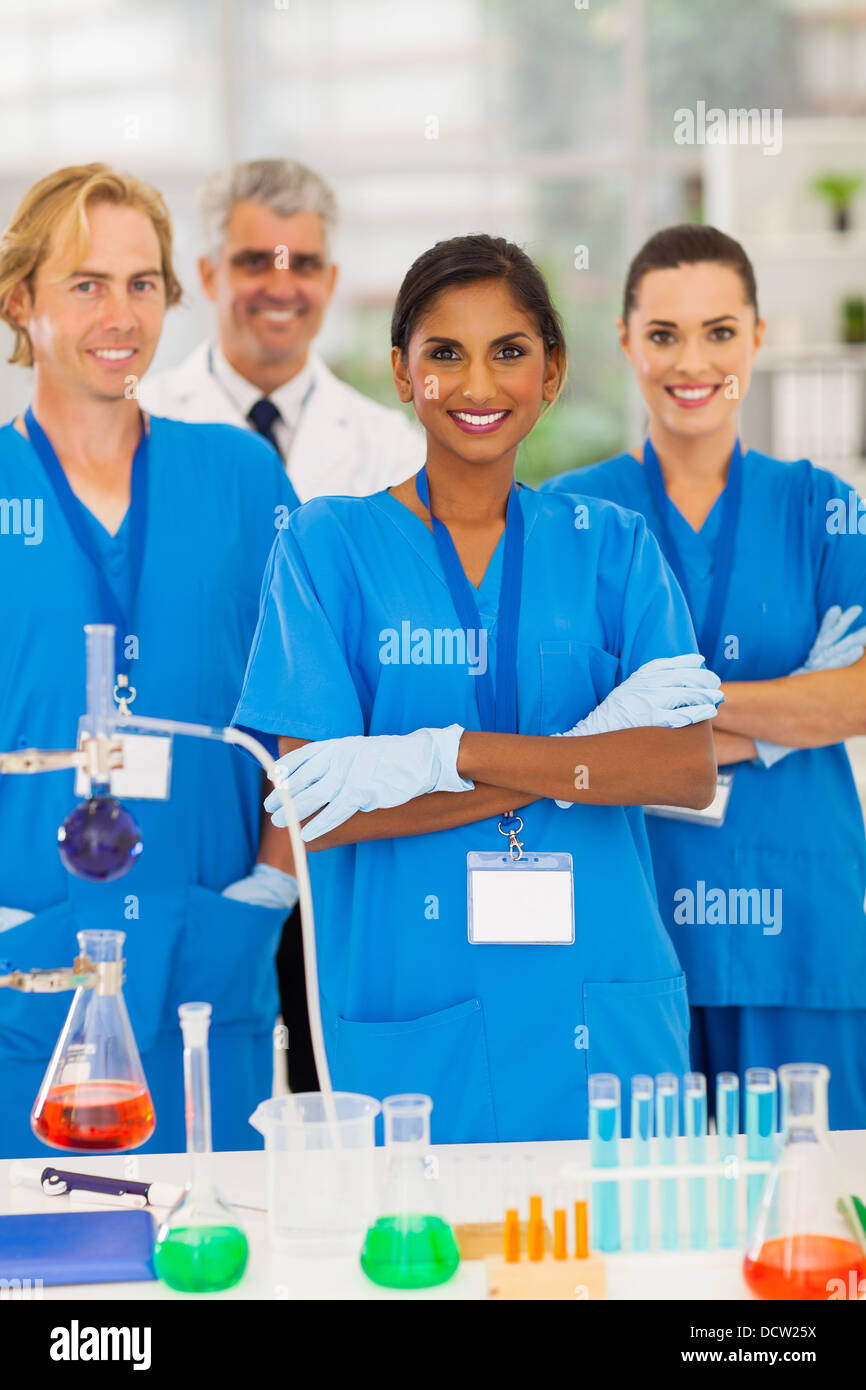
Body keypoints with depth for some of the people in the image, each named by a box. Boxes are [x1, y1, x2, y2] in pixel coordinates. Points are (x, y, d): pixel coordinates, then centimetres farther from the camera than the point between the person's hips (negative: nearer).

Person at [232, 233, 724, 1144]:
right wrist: (581, 755, -12)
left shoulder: (611, 548, 9)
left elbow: (690, 772, -5)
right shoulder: (328, 545, 2)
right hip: (410, 1023, -2)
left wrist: (447, 753, -16)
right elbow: (317, 809, -8)